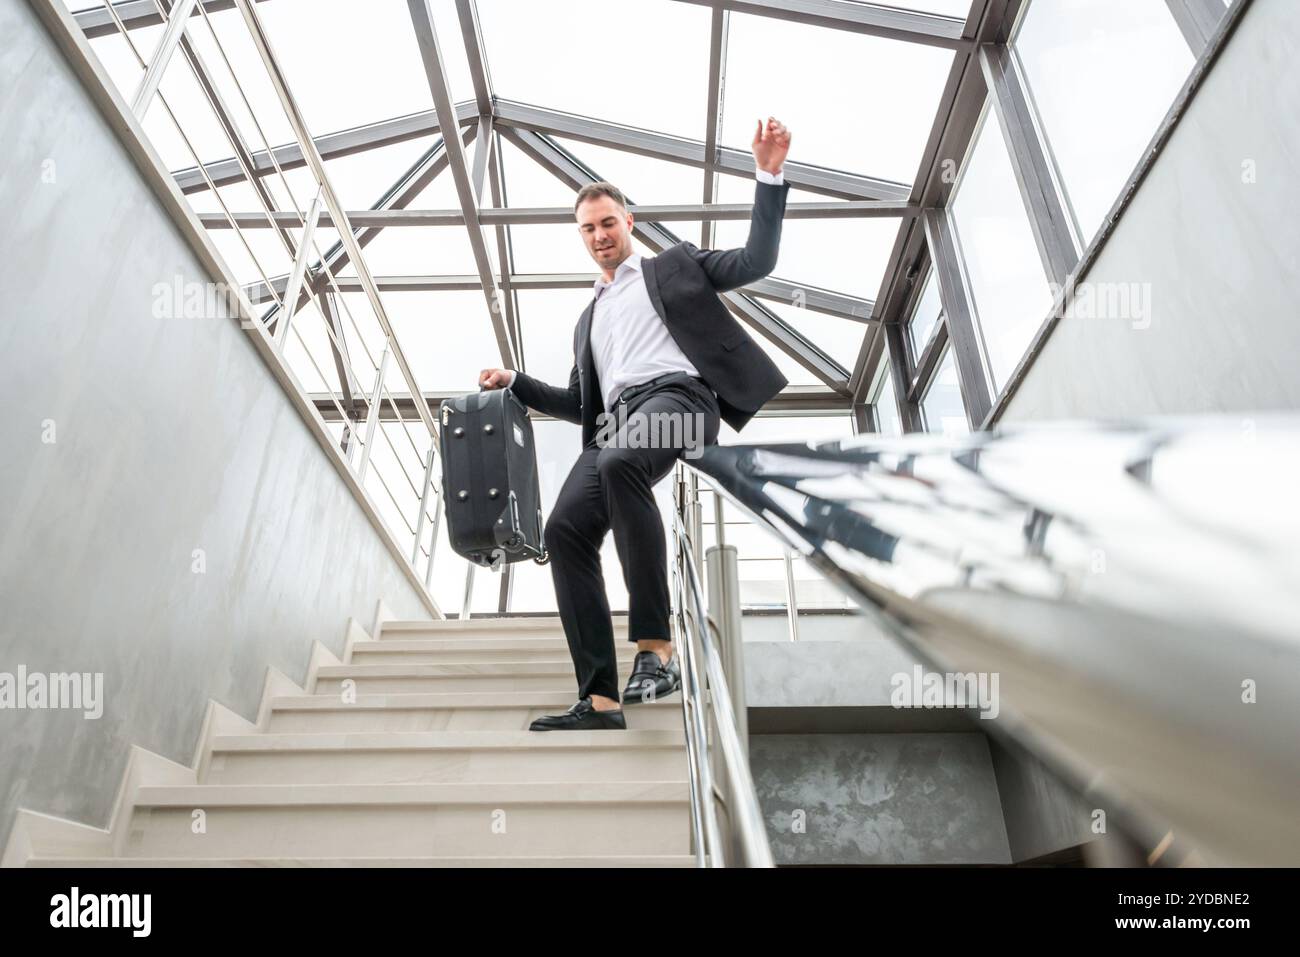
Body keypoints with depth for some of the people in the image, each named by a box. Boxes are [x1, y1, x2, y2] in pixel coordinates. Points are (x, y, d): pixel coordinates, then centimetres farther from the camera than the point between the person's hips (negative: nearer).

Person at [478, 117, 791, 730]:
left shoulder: (673, 266, 22)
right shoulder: (589, 318, 35)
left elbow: (758, 259, 12)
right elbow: (579, 404, 32)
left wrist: (769, 177, 4)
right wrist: (514, 383, 23)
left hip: (676, 395, -5)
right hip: (617, 419, 6)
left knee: (620, 463, -38)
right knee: (564, 530, -16)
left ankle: (656, 646, -35)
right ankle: (600, 700, -16)